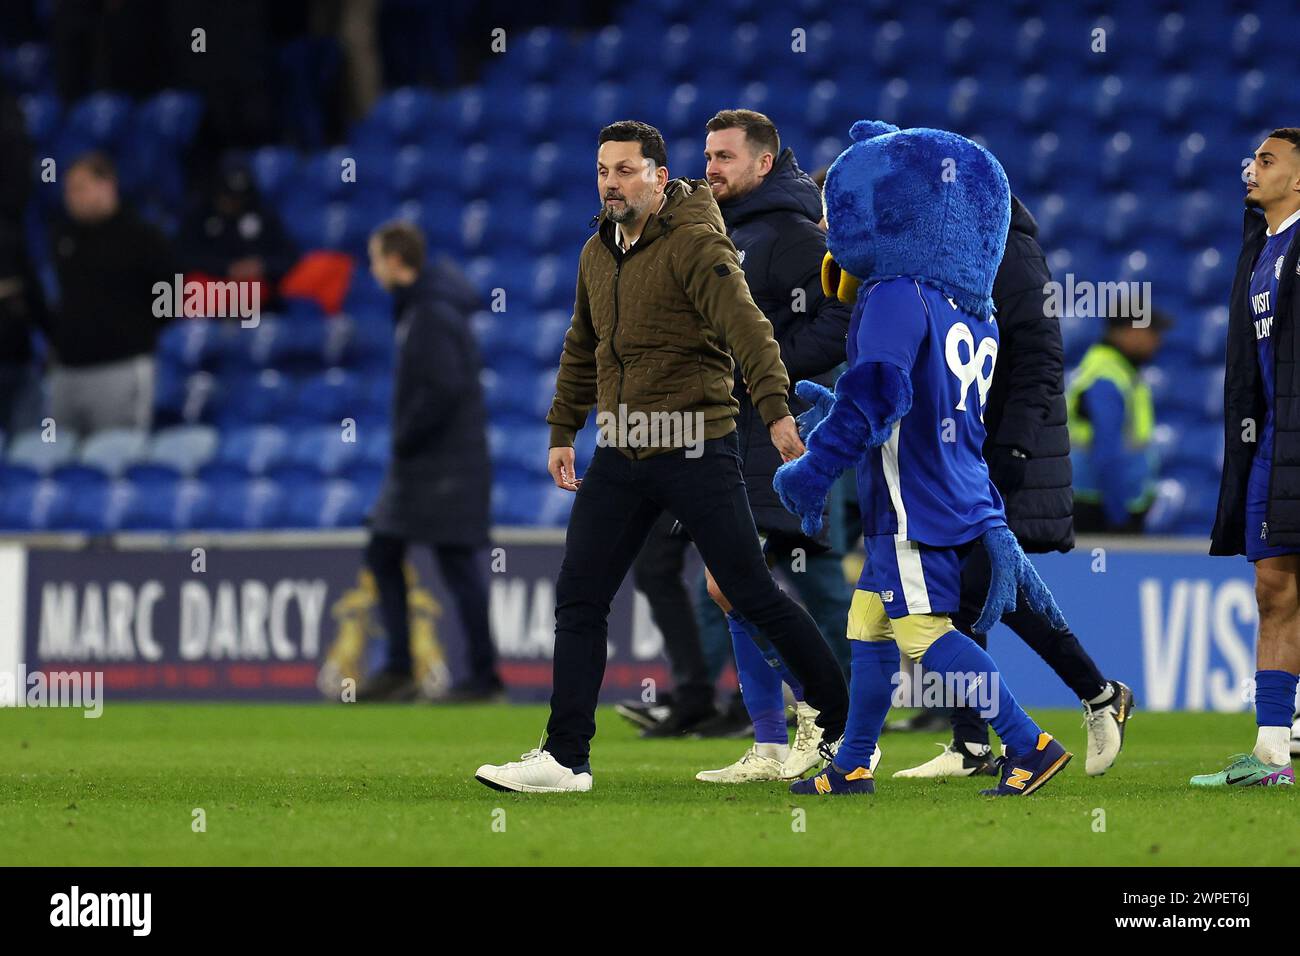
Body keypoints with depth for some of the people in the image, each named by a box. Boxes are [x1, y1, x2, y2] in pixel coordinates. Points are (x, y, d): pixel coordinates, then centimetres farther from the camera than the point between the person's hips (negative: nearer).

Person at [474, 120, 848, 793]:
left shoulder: (696, 245, -11)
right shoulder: (597, 253, 13)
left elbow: (747, 328, -23)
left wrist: (776, 412, -36)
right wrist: (562, 431, 24)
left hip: (695, 450, -7)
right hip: (620, 457, 7)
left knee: (754, 596, -3)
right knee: (578, 599, 1)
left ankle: (844, 730, 10)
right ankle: (565, 759, 5)